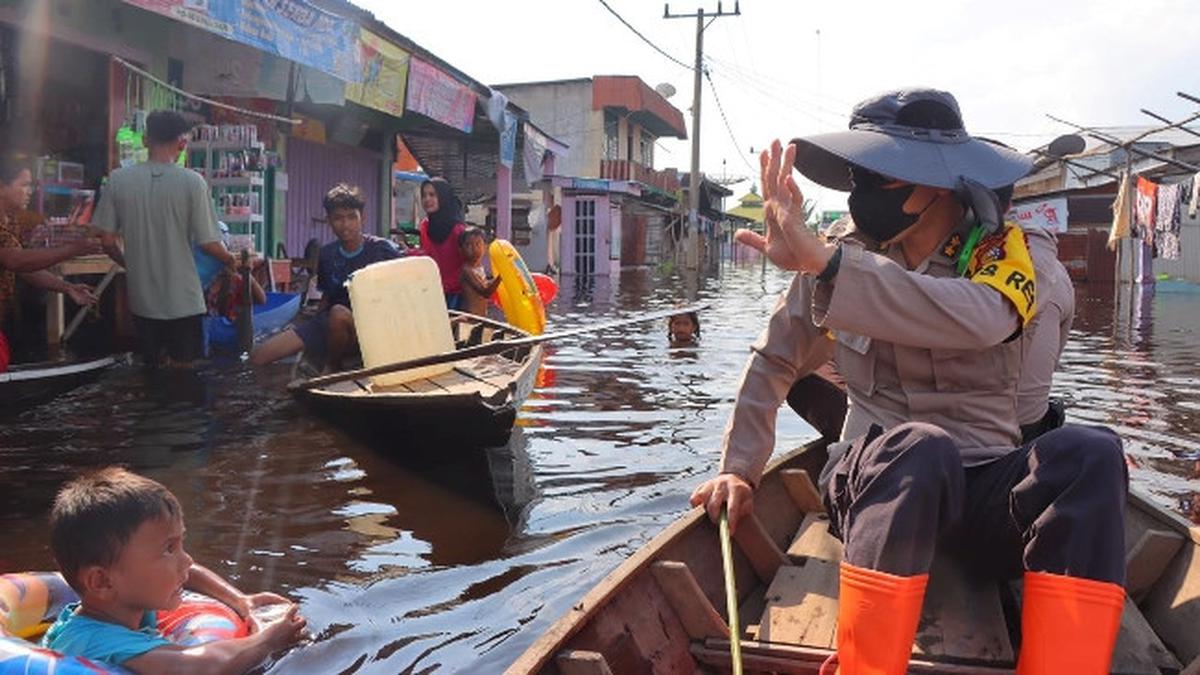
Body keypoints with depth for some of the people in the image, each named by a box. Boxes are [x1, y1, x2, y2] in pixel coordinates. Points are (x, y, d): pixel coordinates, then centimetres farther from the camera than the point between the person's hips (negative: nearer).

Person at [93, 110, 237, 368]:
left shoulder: (118, 180, -3)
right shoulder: (191, 182, -12)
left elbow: (108, 242, 0)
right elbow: (208, 243, -10)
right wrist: (231, 261, 11)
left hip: (142, 300, 3)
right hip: (183, 301, -3)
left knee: (152, 372, 18)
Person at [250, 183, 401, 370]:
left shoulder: (383, 250, -9)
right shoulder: (327, 253, 7)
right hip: (328, 324, 5)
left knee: (339, 312, -41)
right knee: (258, 356, -8)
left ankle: (332, 369, -12)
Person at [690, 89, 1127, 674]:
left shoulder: (1005, 254, 0)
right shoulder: (841, 260, 5)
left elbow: (979, 318, -26)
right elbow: (774, 362, 16)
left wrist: (822, 262, -35)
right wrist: (739, 469, 4)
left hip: (984, 493, 1)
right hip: (876, 482, 0)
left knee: (1089, 453, -31)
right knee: (920, 447, -36)